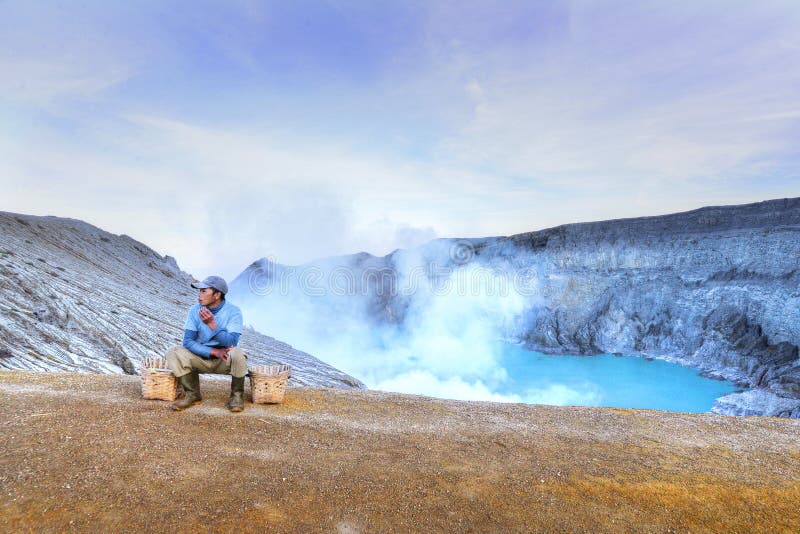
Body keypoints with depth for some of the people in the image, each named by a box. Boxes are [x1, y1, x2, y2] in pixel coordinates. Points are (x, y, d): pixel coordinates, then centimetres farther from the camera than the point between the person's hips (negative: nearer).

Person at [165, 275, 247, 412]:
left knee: (237, 354, -35)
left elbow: (231, 342, -26)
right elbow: (188, 341, -12)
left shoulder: (233, 312, -15)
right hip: (202, 358, 3)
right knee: (173, 353, -19)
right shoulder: (195, 311, -5)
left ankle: (237, 395, -10)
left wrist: (212, 324, -39)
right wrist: (213, 351, -25)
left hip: (225, 361, -3)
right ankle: (193, 395, -2)